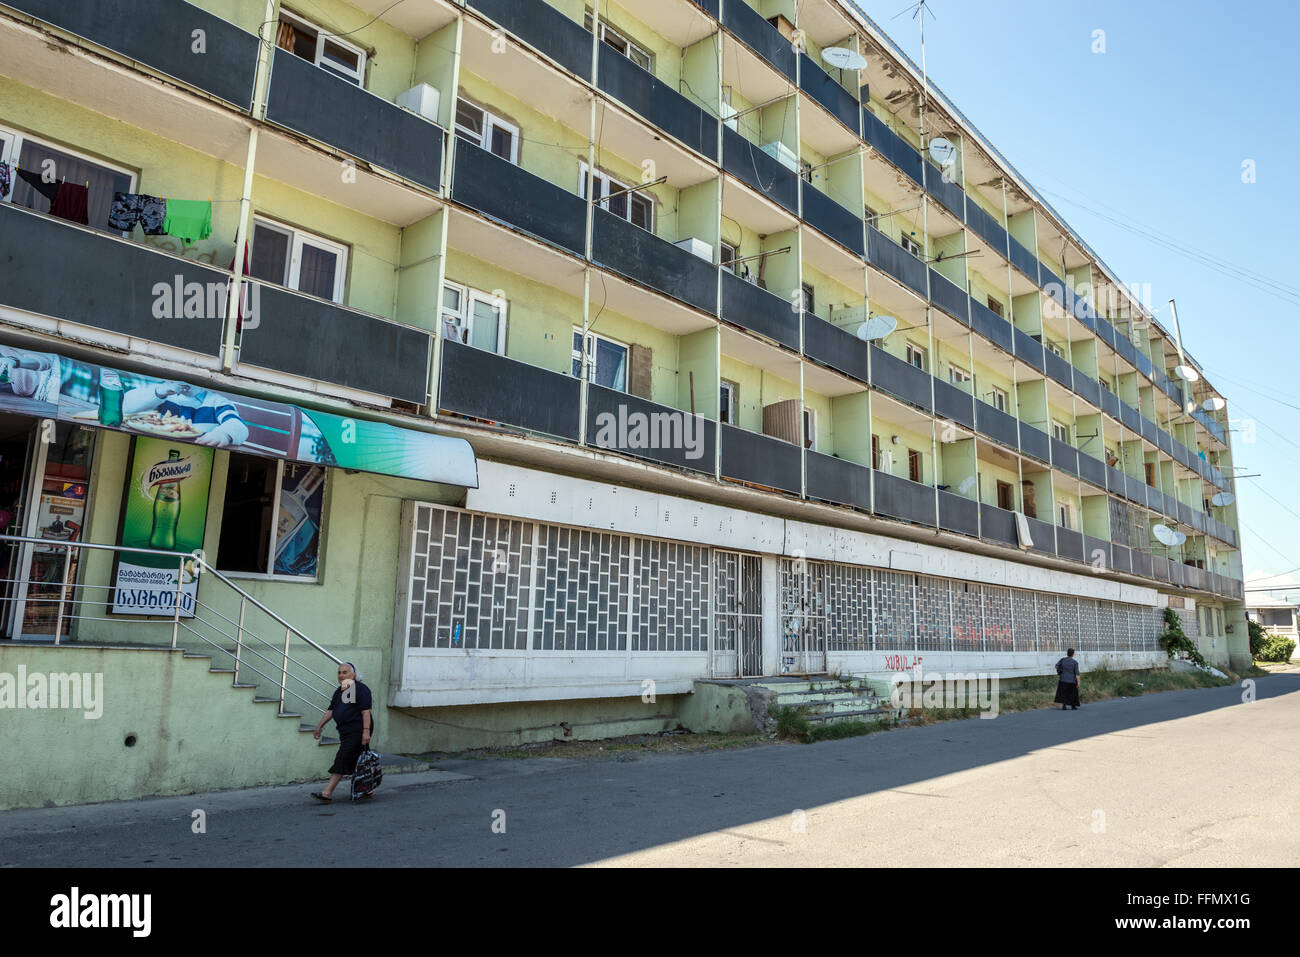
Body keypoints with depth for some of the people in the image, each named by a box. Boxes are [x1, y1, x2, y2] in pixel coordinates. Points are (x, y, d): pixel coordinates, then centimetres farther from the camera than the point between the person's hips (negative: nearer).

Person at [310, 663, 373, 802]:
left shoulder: (360, 689, -11)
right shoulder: (339, 691, 17)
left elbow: (366, 712, -17)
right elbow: (330, 711, 20)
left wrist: (366, 731, -23)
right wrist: (319, 727, 16)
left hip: (357, 731, -9)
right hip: (346, 732, 9)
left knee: (342, 759, -11)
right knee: (356, 762, 12)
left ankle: (327, 793, -13)